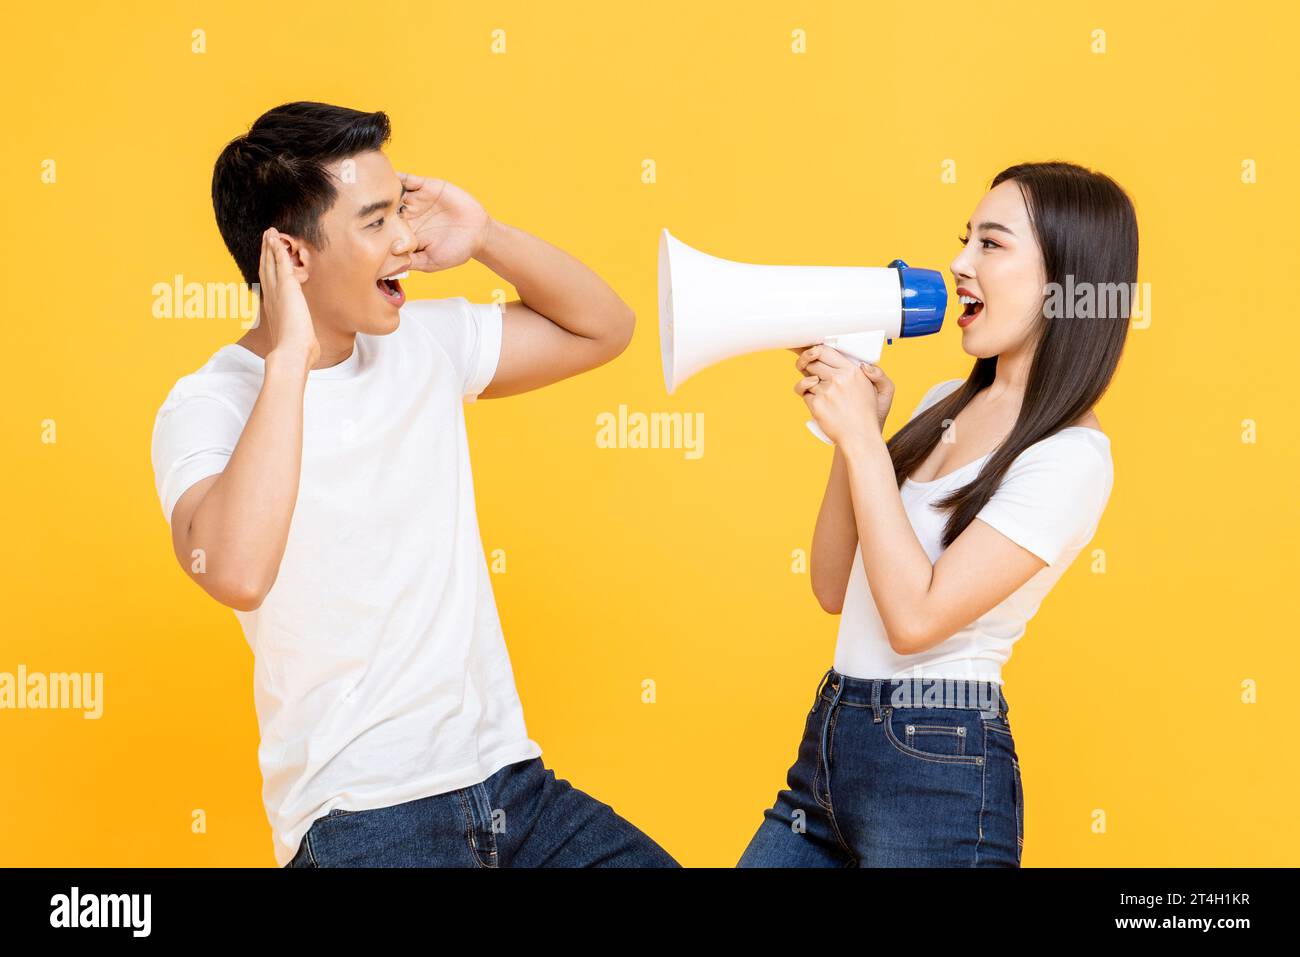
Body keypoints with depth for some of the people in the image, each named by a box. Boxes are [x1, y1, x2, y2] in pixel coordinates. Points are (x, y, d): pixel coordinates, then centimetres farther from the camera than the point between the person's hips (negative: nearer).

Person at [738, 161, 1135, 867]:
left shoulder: (1071, 456, -13)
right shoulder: (946, 406, 10)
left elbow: (916, 616, -20)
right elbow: (834, 590, 9)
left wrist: (863, 438, -15)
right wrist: (851, 425, -1)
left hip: (936, 770, -7)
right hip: (828, 737, 8)